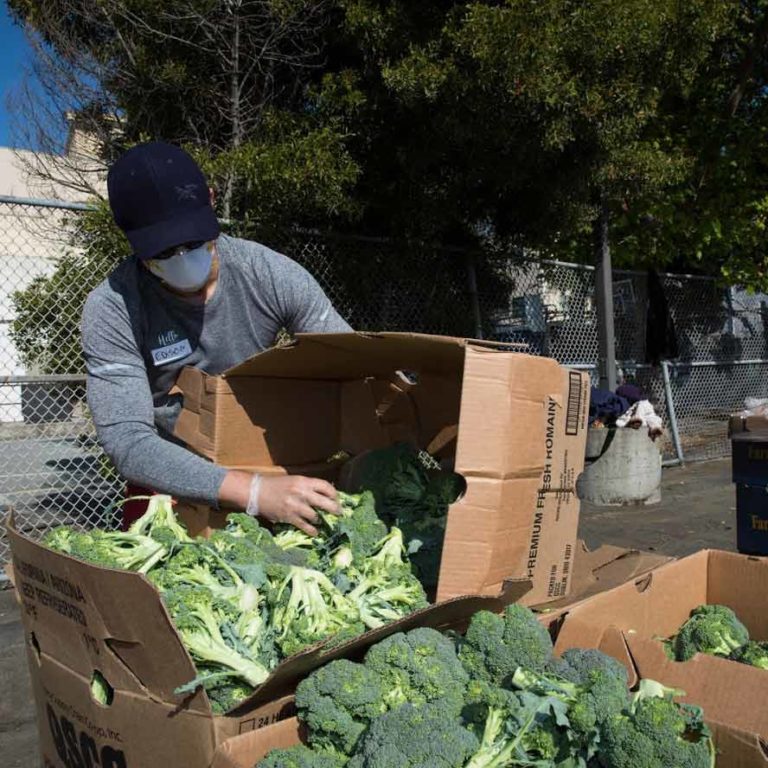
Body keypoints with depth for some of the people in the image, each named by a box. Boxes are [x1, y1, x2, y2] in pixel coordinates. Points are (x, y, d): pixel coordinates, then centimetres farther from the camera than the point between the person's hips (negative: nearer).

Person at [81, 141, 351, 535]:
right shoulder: (112, 311, -20)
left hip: (270, 465, 1)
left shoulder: (273, 274, -16)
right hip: (169, 484, -1)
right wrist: (254, 492, -40)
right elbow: (128, 442, -27)